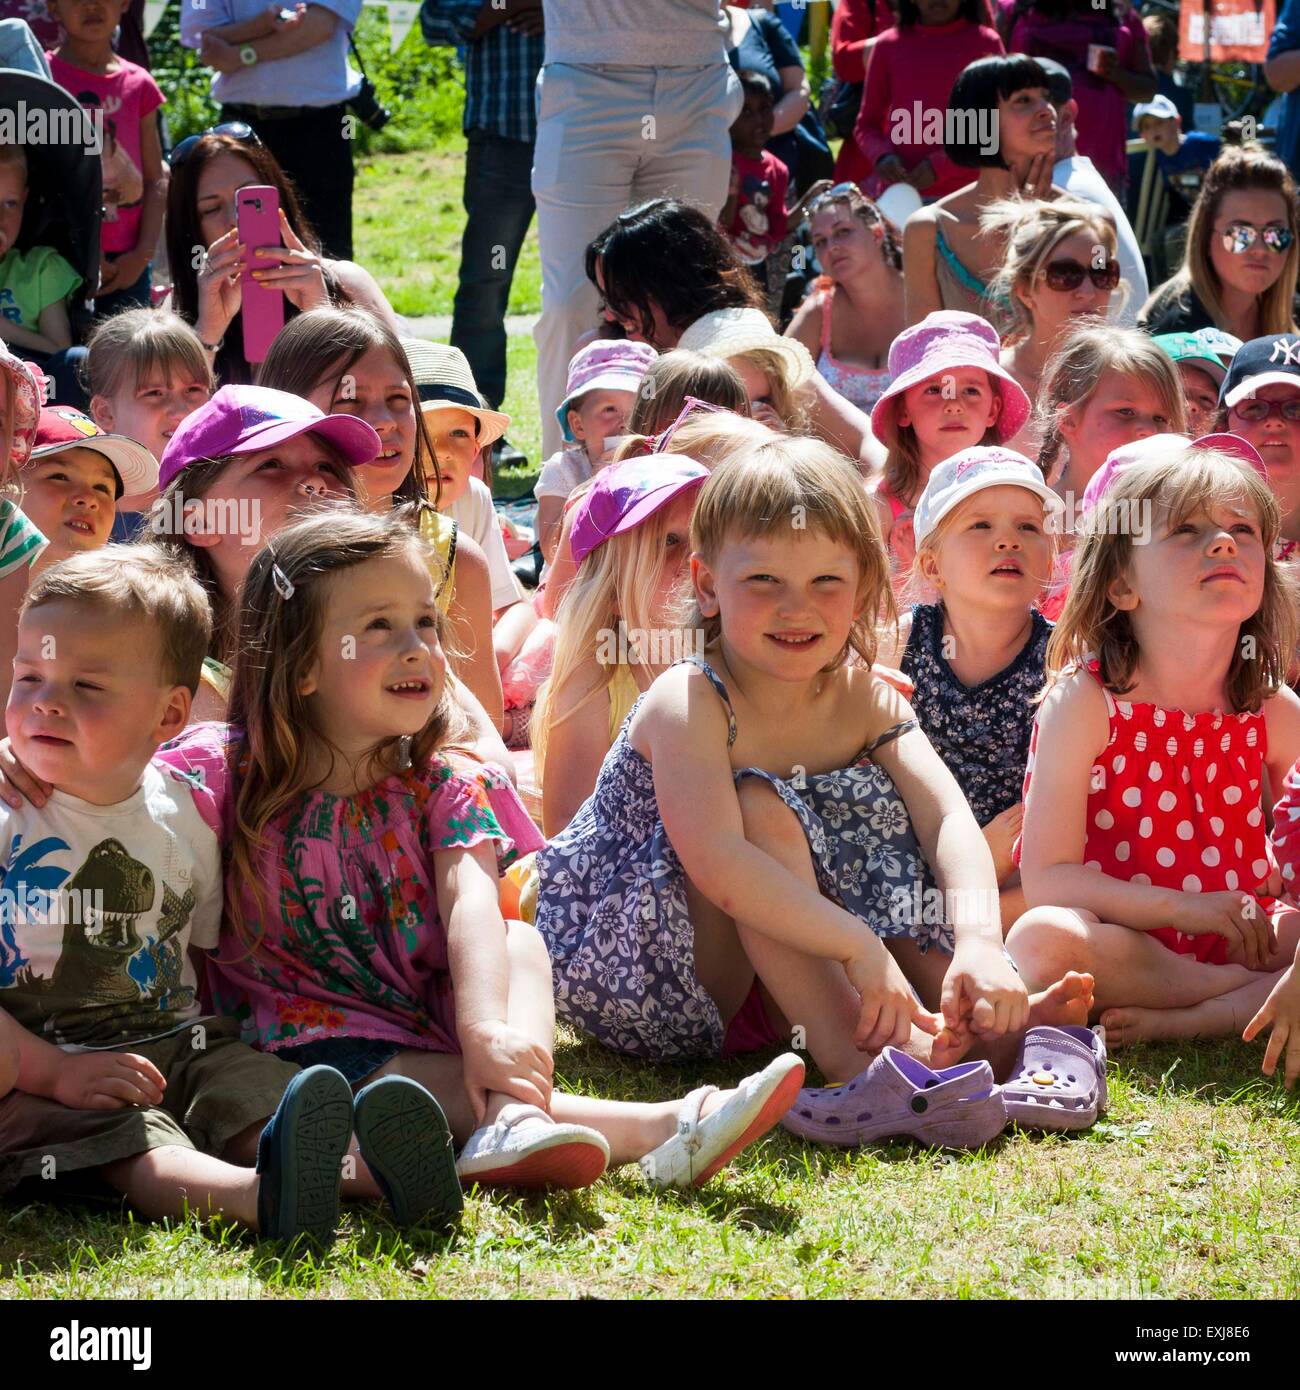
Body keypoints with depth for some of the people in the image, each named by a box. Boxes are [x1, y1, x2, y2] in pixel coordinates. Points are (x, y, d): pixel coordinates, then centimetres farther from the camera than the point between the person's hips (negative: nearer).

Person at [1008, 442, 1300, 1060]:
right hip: (1118, 936, -3)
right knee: (1041, 940, -35)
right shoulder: (1084, 701, -9)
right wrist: (1179, 905, -24)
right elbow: (1048, 876, -14)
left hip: (1239, 933, 3)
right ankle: (1245, 989, -19)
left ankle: (1190, 1020, -26)